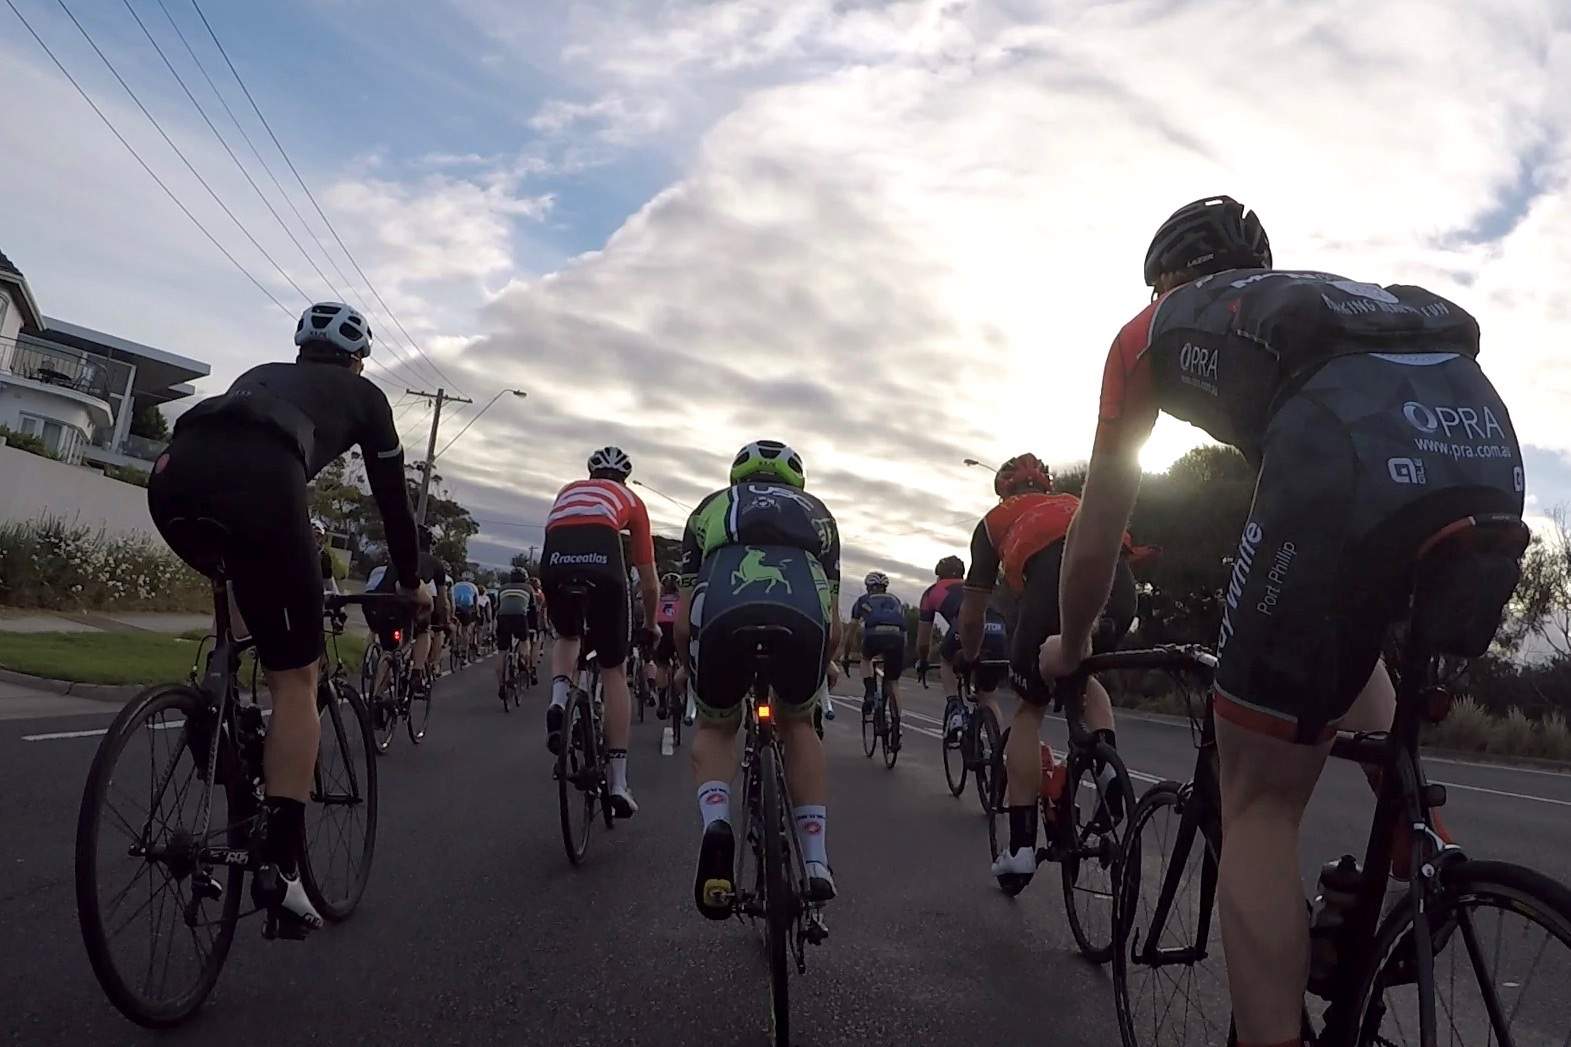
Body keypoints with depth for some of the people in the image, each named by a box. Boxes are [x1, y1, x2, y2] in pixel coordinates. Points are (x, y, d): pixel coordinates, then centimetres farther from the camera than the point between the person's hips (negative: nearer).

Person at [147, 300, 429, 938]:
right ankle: (280, 866, -1)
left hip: (171, 474, 5)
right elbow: (391, 496, 30)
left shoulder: (261, 375, 41)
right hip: (256, 482, -5)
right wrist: (410, 583, 44)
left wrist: (248, 569, 59)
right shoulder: (362, 394, 29)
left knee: (248, 587, 38)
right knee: (296, 678, 3)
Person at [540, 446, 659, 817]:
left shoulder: (568, 490, 38)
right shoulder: (630, 499, 31)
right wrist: (650, 624, 47)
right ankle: (618, 784, 10)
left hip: (554, 559, 2)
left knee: (567, 637, 34)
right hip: (602, 560, -2)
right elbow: (648, 581, 31)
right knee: (614, 671, 11)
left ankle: (559, 701, 4)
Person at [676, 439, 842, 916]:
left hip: (724, 613, 0)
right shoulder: (815, 510, 36)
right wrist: (824, 668, 49)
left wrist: (691, 672, 45)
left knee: (715, 727, 27)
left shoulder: (712, 505, 35)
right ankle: (816, 863, 21)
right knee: (797, 725, 28)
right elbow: (833, 629, 30)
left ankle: (716, 824, 1)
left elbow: (682, 623, 28)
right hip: (803, 615, 1)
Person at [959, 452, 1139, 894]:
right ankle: (1109, 768, 9)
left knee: (1029, 711, 15)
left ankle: (1021, 848, 12)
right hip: (1120, 586, 4)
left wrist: (970, 660, 50)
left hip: (1055, 584, -3)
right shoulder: (1075, 504, 41)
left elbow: (973, 611, 32)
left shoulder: (997, 520, 32)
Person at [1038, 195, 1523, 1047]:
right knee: (1346, 628, 37)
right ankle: (1414, 838, 30)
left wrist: (1069, 646, 45)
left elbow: (1100, 521, 30)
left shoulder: (1156, 328, 28)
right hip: (1491, 447, 6)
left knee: (1258, 802, 6)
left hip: (1352, 461, -6)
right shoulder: (1314, 297, 41)